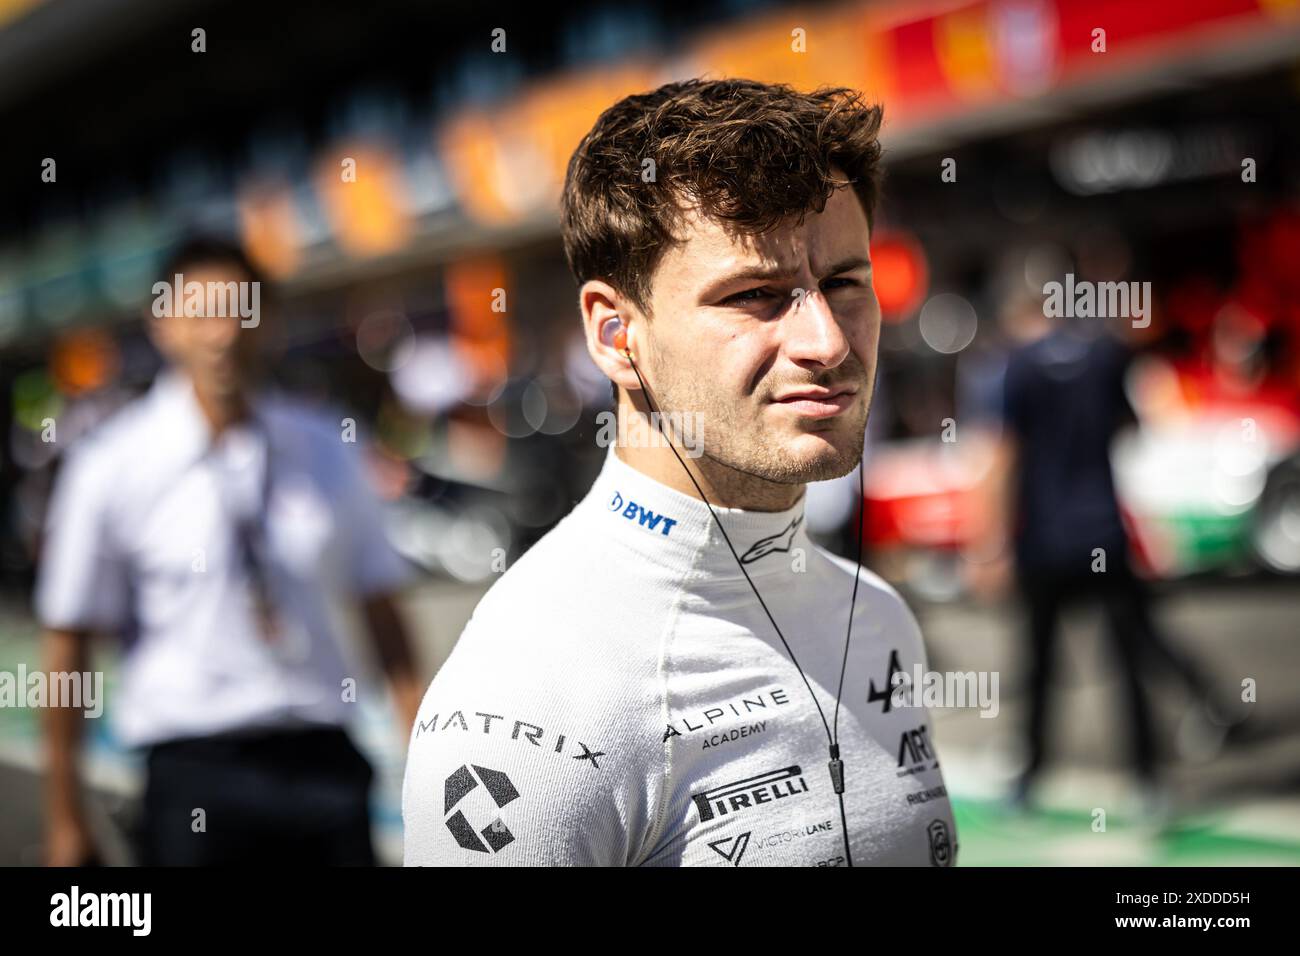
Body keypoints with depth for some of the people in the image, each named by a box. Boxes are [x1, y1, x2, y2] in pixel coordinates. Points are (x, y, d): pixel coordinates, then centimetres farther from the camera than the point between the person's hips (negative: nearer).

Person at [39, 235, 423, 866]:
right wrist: (66, 821, 0)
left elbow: (380, 606, 8)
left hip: (323, 762, 3)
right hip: (192, 771, -2)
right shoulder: (110, 465, -3)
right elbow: (68, 641, -2)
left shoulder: (324, 450, 6)